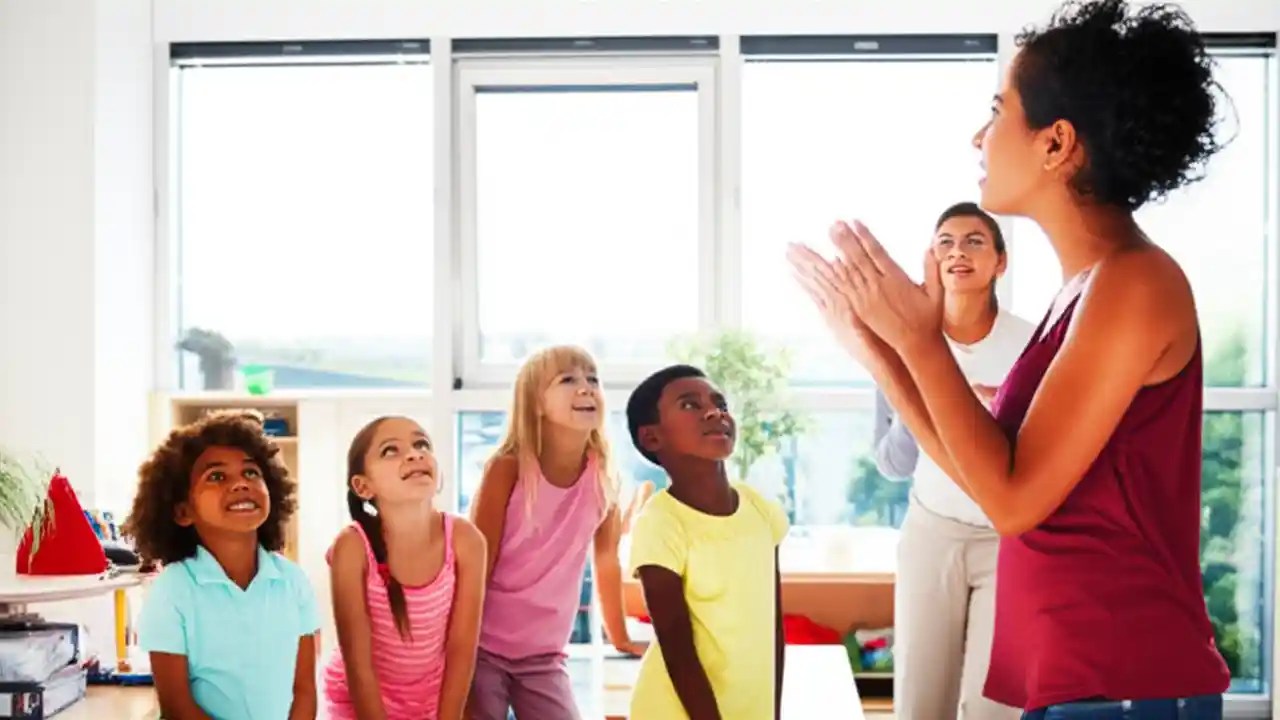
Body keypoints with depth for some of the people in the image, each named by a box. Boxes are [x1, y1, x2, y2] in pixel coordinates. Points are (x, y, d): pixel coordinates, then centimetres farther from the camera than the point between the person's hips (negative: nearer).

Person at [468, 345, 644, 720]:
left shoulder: (602, 474, -3)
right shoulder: (507, 469, -13)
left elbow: (607, 560, 10)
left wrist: (620, 637, 19)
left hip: (545, 655, 4)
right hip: (485, 648, -3)